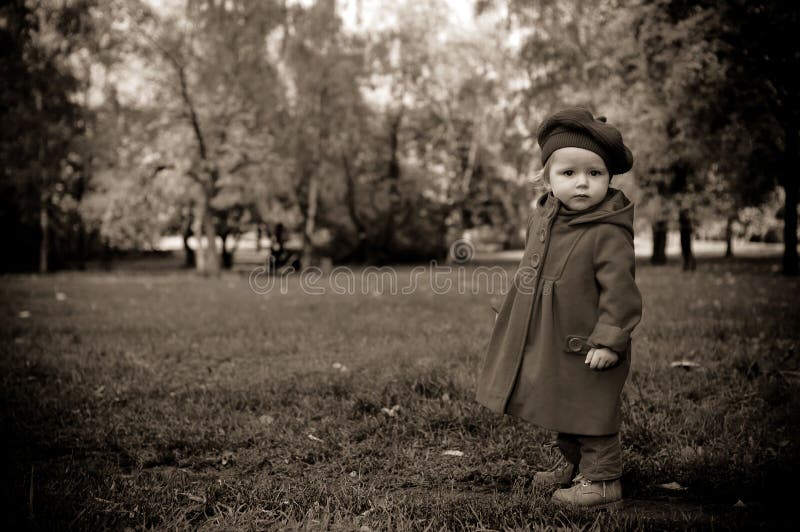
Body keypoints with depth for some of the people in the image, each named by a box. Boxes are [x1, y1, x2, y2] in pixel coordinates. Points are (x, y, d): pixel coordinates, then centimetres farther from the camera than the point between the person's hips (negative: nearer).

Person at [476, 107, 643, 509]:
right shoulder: (541, 218, 3)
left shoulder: (608, 233, -21)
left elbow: (619, 291, -21)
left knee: (591, 415, 5)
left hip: (587, 350, -8)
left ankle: (601, 480, 20)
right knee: (562, 413, 22)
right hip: (544, 345, 8)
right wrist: (519, 313, 22)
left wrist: (609, 340, -23)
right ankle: (572, 465, 40)